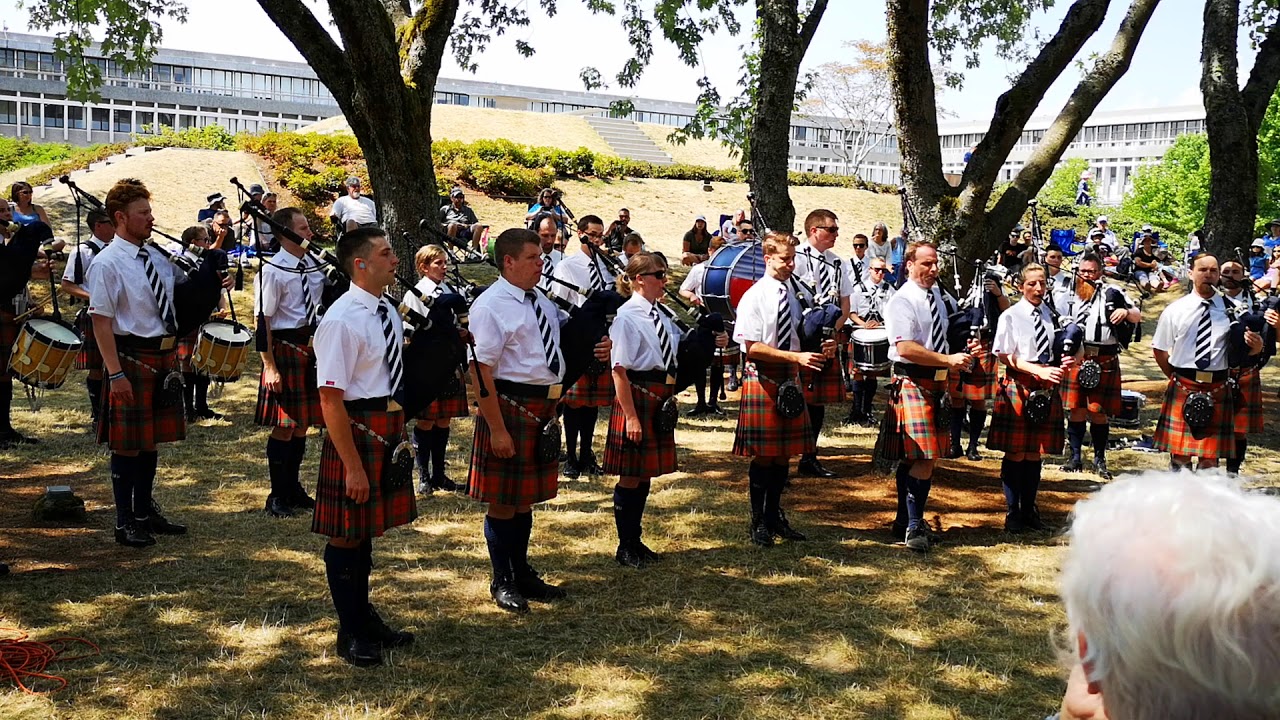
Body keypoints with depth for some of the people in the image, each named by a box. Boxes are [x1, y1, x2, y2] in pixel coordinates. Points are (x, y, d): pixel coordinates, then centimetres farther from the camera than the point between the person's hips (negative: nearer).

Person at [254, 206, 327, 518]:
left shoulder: (315, 264, 8)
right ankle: (278, 496, 12)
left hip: (312, 348, 7)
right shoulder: (273, 270, -13)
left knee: (302, 423, 14)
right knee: (283, 427, 0)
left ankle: (294, 488, 28)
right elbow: (263, 321, -15)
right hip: (285, 349, -7)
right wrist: (270, 366, -17)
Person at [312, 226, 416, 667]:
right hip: (357, 430, -8)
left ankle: (366, 618, 37)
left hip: (389, 428, 8)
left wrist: (401, 433, 15)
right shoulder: (341, 321, -20)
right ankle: (350, 634, 23)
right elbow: (331, 400, -22)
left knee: (367, 530, 21)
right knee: (347, 535, 7)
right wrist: (353, 466, -21)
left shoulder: (387, 312, 7)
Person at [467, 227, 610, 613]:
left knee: (526, 497, 19)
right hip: (511, 406, -8)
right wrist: (497, 429, -22)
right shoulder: (490, 306, -13)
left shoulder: (541, 301, 11)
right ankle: (502, 582, 21)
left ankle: (523, 574, 33)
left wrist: (598, 348, 6)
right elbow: (481, 371, -19)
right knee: (503, 502, 5)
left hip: (544, 407, 8)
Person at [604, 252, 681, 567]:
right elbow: (620, 371, -17)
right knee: (631, 475, 3)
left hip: (660, 398, 8)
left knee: (646, 474, 16)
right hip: (638, 396, -8)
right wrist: (631, 416, -19)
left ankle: (636, 541, 29)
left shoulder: (660, 315, 10)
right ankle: (625, 547, 16)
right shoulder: (627, 317, -14)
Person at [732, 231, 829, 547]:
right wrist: (797, 357, -23)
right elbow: (753, 347, -16)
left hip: (790, 378, 6)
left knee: (784, 453, 12)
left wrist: (821, 347, -5)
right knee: (763, 455, 2)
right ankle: (759, 522, 16)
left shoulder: (793, 294, 8)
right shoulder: (754, 297, -11)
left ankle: (774, 516, 27)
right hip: (762, 379, -6)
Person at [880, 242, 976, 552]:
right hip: (912, 382, -8)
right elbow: (906, 348, -20)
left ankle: (906, 520, 24)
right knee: (923, 458, -11)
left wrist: (968, 347, 5)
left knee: (913, 458, 14)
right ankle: (913, 527, -2)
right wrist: (949, 360, -21)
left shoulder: (940, 296, 13)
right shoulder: (902, 301, -11)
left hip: (938, 382, 8)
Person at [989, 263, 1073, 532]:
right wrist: (1040, 371, -19)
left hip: (1047, 387, 4)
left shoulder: (1053, 315, 7)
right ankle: (1013, 512, 11)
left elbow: (1067, 349, 17)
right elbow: (1006, 357, -8)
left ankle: (1029, 510, 22)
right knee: (1015, 453, 0)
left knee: (1036, 452, 10)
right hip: (1017, 386, -4)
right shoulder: (1011, 316, -3)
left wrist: (1069, 361, -7)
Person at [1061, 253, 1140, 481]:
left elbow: (1138, 316, 7)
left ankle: (1099, 460, 11)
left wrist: (1126, 311, -13)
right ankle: (1075, 457, 13)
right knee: (1075, 409, 4)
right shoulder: (1069, 296, 11)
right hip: (1075, 359, 3)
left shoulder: (1112, 294, 2)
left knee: (1099, 411, 0)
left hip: (1103, 361, -2)